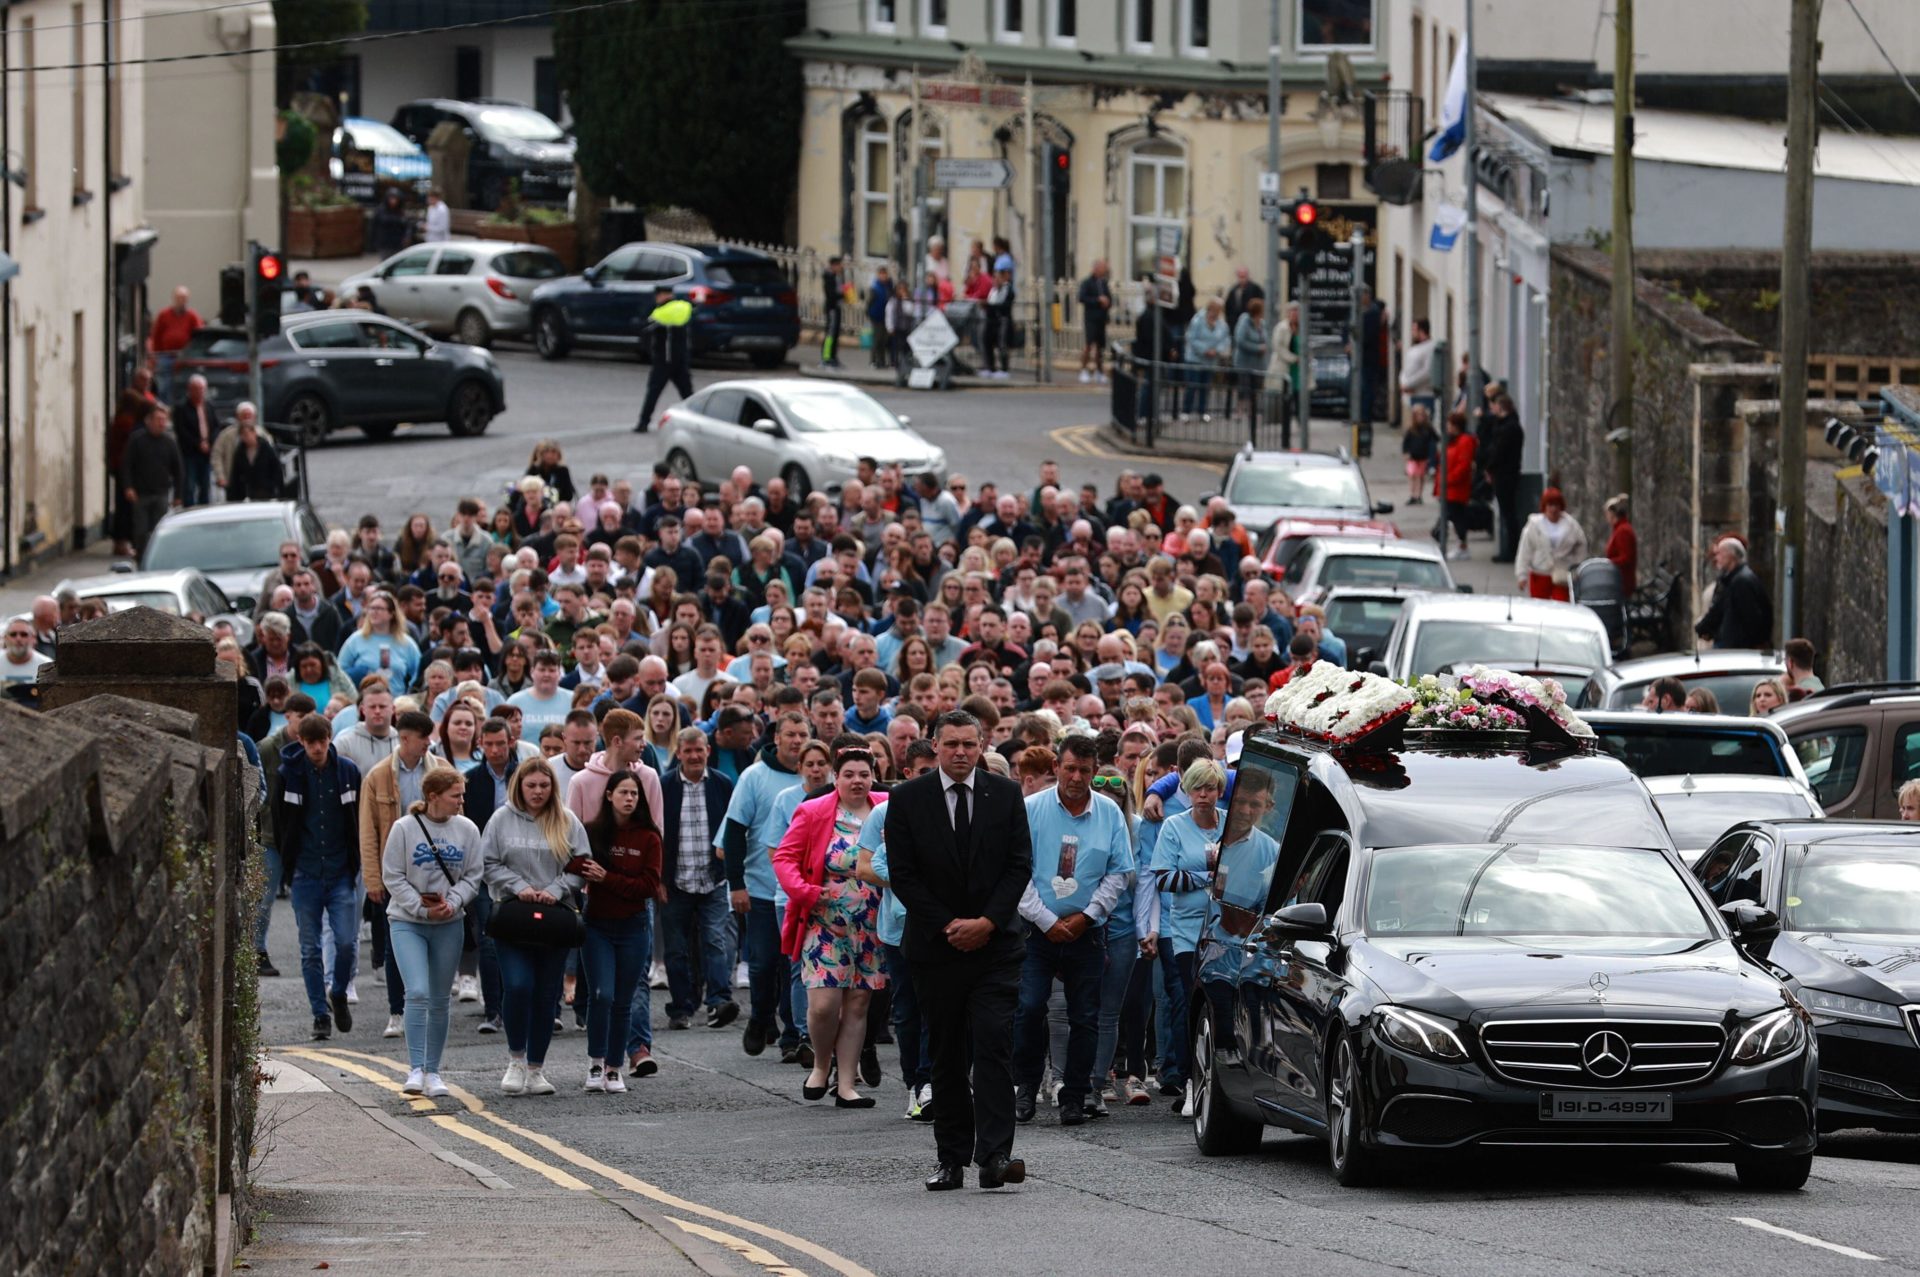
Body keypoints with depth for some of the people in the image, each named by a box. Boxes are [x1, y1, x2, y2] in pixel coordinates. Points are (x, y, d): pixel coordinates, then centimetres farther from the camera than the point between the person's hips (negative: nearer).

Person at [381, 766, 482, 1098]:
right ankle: (415, 1070, -16)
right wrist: (422, 909, -14)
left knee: (440, 1001, 8)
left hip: (449, 924, 3)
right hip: (406, 921, -3)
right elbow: (393, 877, -5)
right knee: (417, 993, -18)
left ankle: (432, 1072, 18)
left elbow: (473, 877, 4)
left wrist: (452, 903, -13)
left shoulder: (467, 830, 1)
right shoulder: (404, 829, -8)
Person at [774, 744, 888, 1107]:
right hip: (825, 924, -2)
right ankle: (821, 1064, 18)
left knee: (857, 1006, 5)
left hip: (871, 927, 2)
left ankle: (846, 1085, 12)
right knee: (823, 1004, -10)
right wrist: (803, 892, -16)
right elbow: (784, 856, -2)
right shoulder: (813, 814, -3)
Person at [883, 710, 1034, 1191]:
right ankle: (952, 1159, 9)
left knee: (993, 1043, -12)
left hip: (995, 943, 0)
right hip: (935, 947, 1)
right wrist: (947, 926, -9)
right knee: (947, 1056, 5)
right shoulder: (907, 799, 2)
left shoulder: (1005, 794, 5)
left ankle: (995, 1155, -17)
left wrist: (987, 923, -9)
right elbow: (902, 875, -2)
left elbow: (1020, 865, 2)